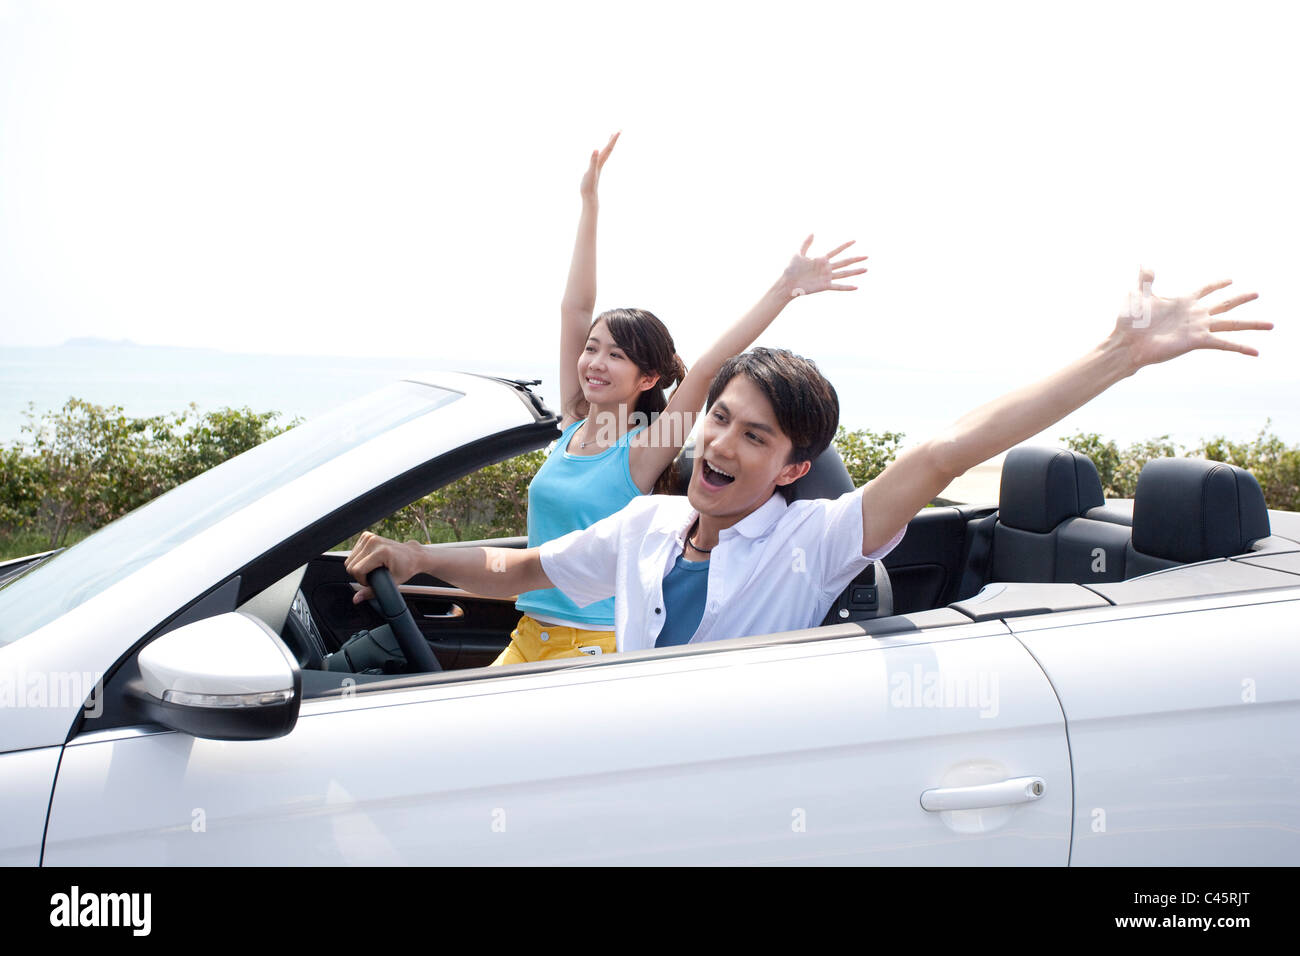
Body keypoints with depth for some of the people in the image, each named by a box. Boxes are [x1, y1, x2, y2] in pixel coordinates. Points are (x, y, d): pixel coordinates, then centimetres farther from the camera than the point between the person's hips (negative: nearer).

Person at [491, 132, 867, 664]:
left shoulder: (641, 453, -8)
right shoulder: (572, 426, 6)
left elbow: (708, 367, -20)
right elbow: (576, 310, 5)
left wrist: (786, 289, -26)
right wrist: (590, 204, 5)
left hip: (592, 648, -6)